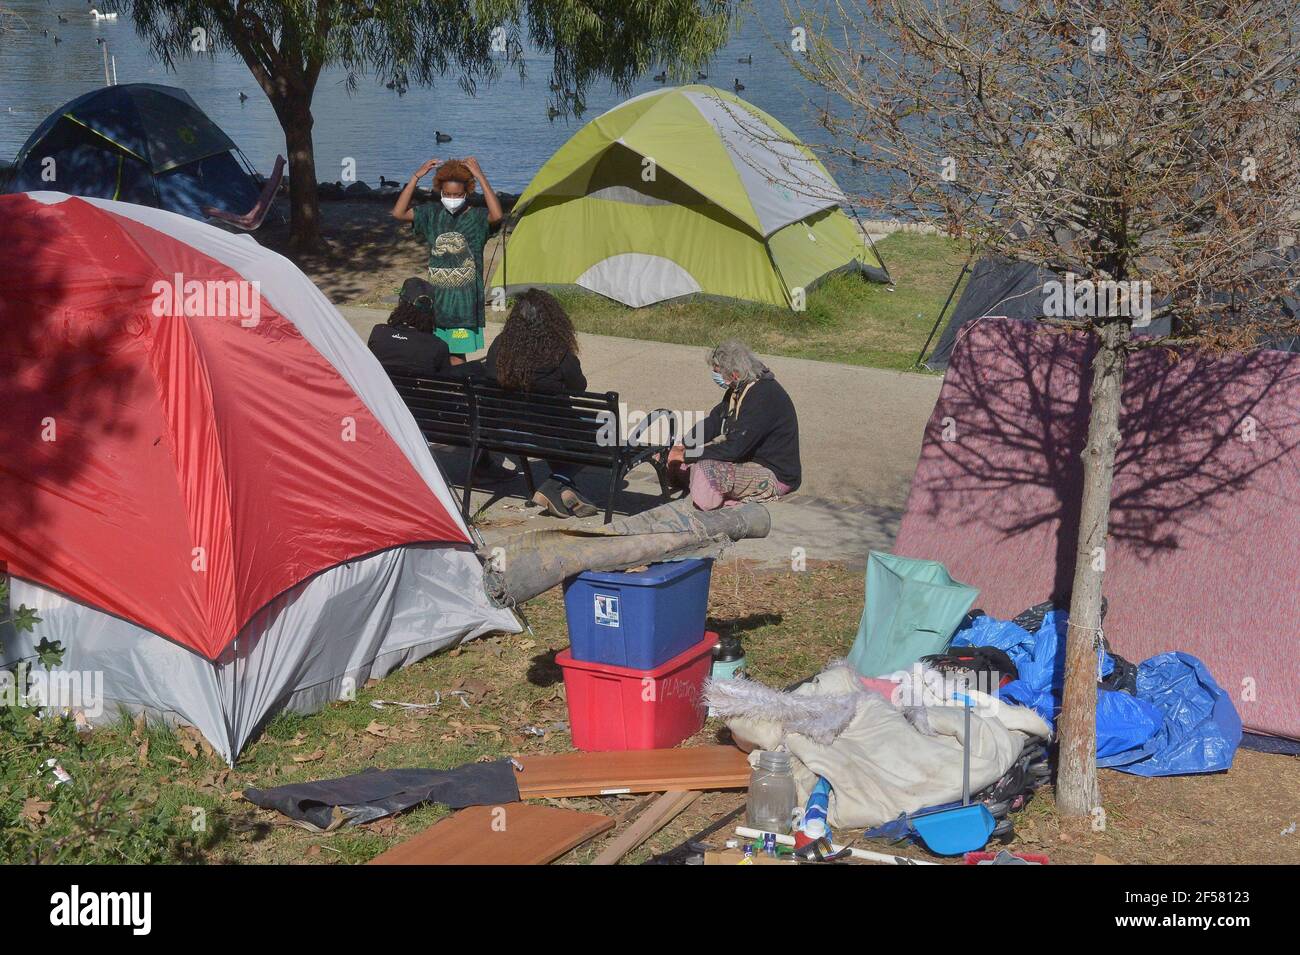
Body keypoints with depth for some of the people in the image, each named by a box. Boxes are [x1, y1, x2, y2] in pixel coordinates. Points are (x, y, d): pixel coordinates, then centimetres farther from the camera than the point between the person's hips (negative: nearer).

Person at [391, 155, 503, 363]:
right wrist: (417, 176, -8)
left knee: (456, 355, -3)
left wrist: (480, 176, -28)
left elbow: (496, 215, -29)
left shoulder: (477, 217, -7)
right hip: (437, 296, 4)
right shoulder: (433, 214, 6)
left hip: (465, 297, -4)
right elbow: (399, 213, -2)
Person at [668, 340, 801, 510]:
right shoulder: (738, 390, 6)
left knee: (705, 469, -32)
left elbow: (735, 448, -29)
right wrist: (681, 446, -3)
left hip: (776, 475, -10)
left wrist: (686, 456, -23)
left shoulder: (764, 395, -26)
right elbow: (712, 423, 12)